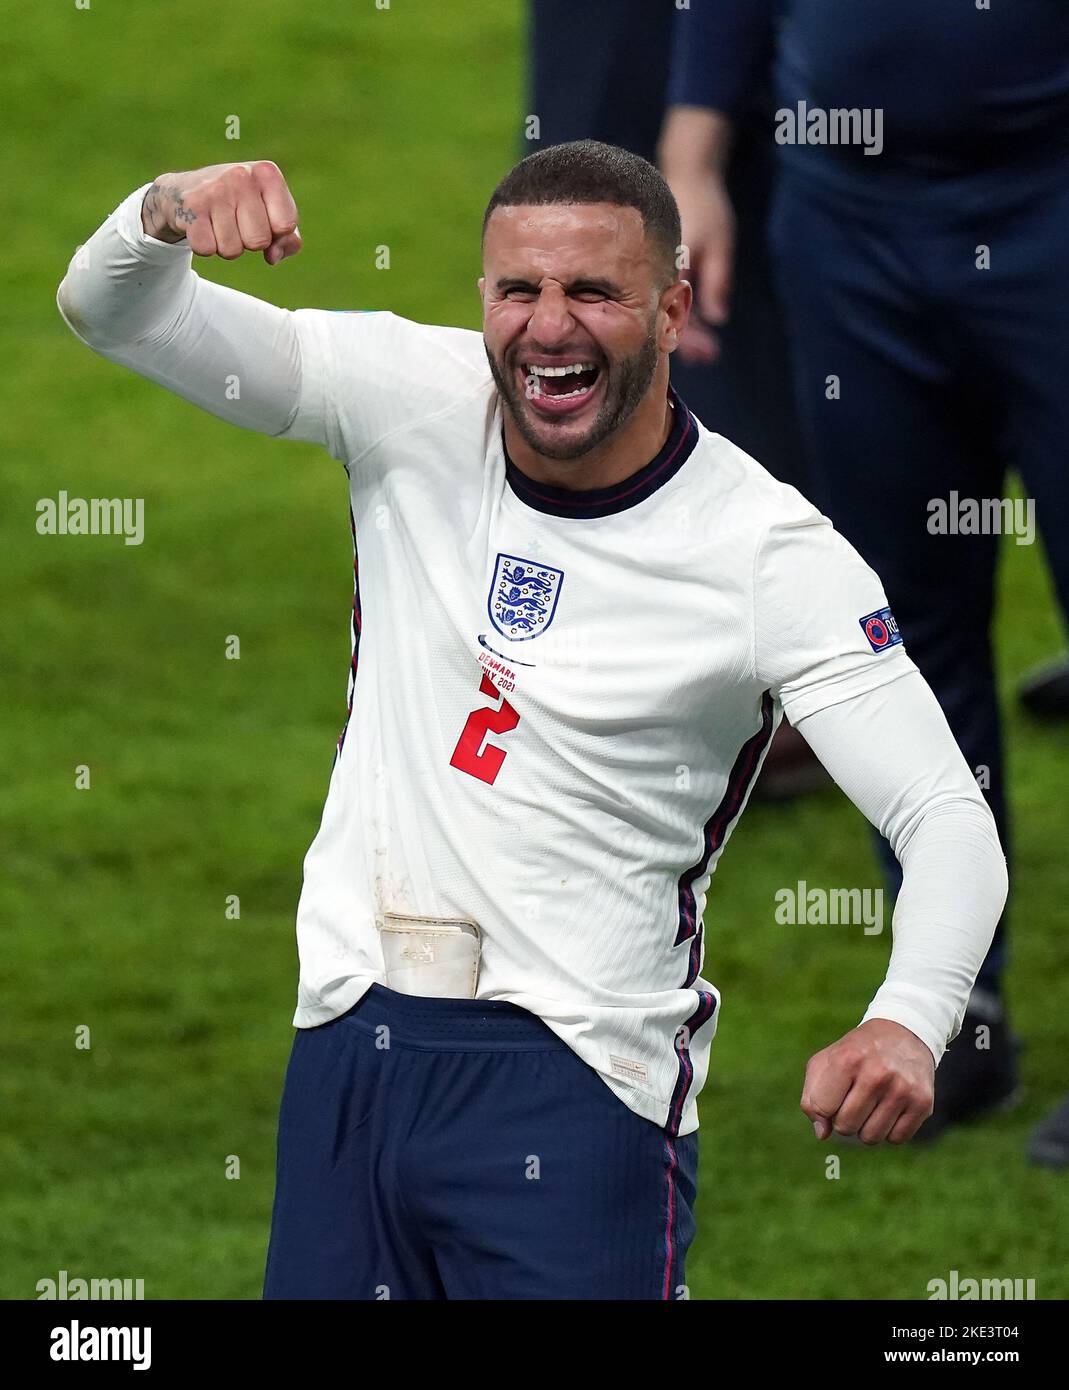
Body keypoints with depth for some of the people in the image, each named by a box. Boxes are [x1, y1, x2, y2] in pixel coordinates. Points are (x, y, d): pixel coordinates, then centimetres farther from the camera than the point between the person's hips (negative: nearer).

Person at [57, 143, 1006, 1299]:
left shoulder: (765, 548, -10)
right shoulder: (416, 402, 0)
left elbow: (949, 818, -13)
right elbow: (111, 312, 0)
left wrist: (907, 1022, -33)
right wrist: (171, 213, -25)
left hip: (571, 1083, -4)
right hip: (345, 1052, 4)